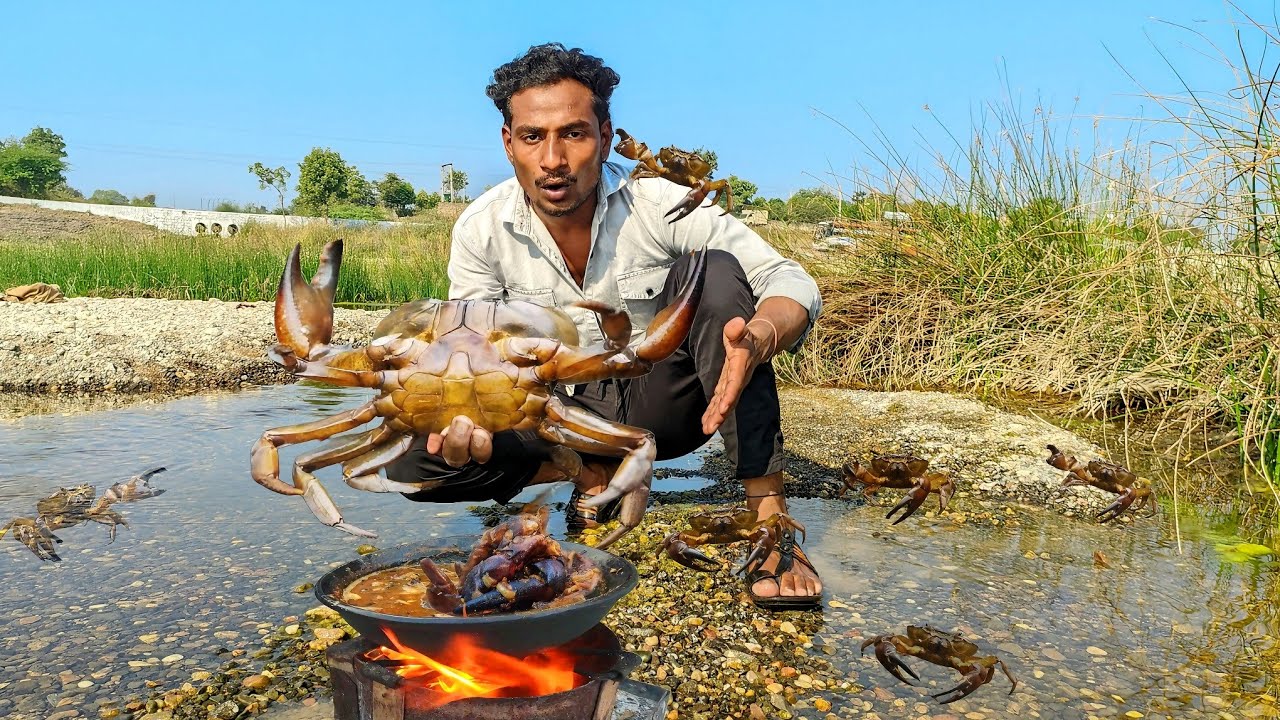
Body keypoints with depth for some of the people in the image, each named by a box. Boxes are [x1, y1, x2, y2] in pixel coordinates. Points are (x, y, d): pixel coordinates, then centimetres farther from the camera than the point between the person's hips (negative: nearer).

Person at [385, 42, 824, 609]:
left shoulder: (660, 206, -19)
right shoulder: (480, 230, -12)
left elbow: (793, 283, -20)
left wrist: (759, 338, -44)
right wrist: (463, 416, -32)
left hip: (665, 401, -1)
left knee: (717, 270, -30)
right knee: (413, 460, -19)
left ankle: (771, 524, -30)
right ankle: (593, 472, 0)